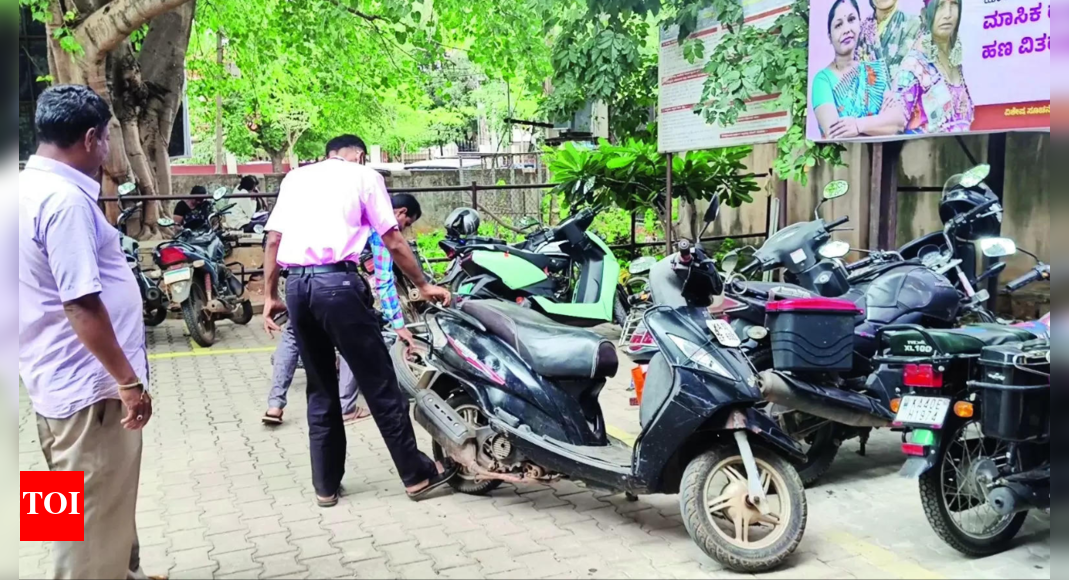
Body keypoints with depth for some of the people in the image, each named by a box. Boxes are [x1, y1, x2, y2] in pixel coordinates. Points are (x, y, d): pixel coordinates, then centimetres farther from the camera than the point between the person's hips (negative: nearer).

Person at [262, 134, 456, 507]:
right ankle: (417, 474, 11)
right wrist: (423, 285, 12)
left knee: (320, 389, 15)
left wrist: (270, 297, 16)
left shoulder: (295, 177, 22)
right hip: (337, 281, -5)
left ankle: (326, 484, 20)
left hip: (297, 283, 5)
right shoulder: (364, 175, 10)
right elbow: (393, 242, 3)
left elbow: (273, 240, 13)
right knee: (379, 384, 3)